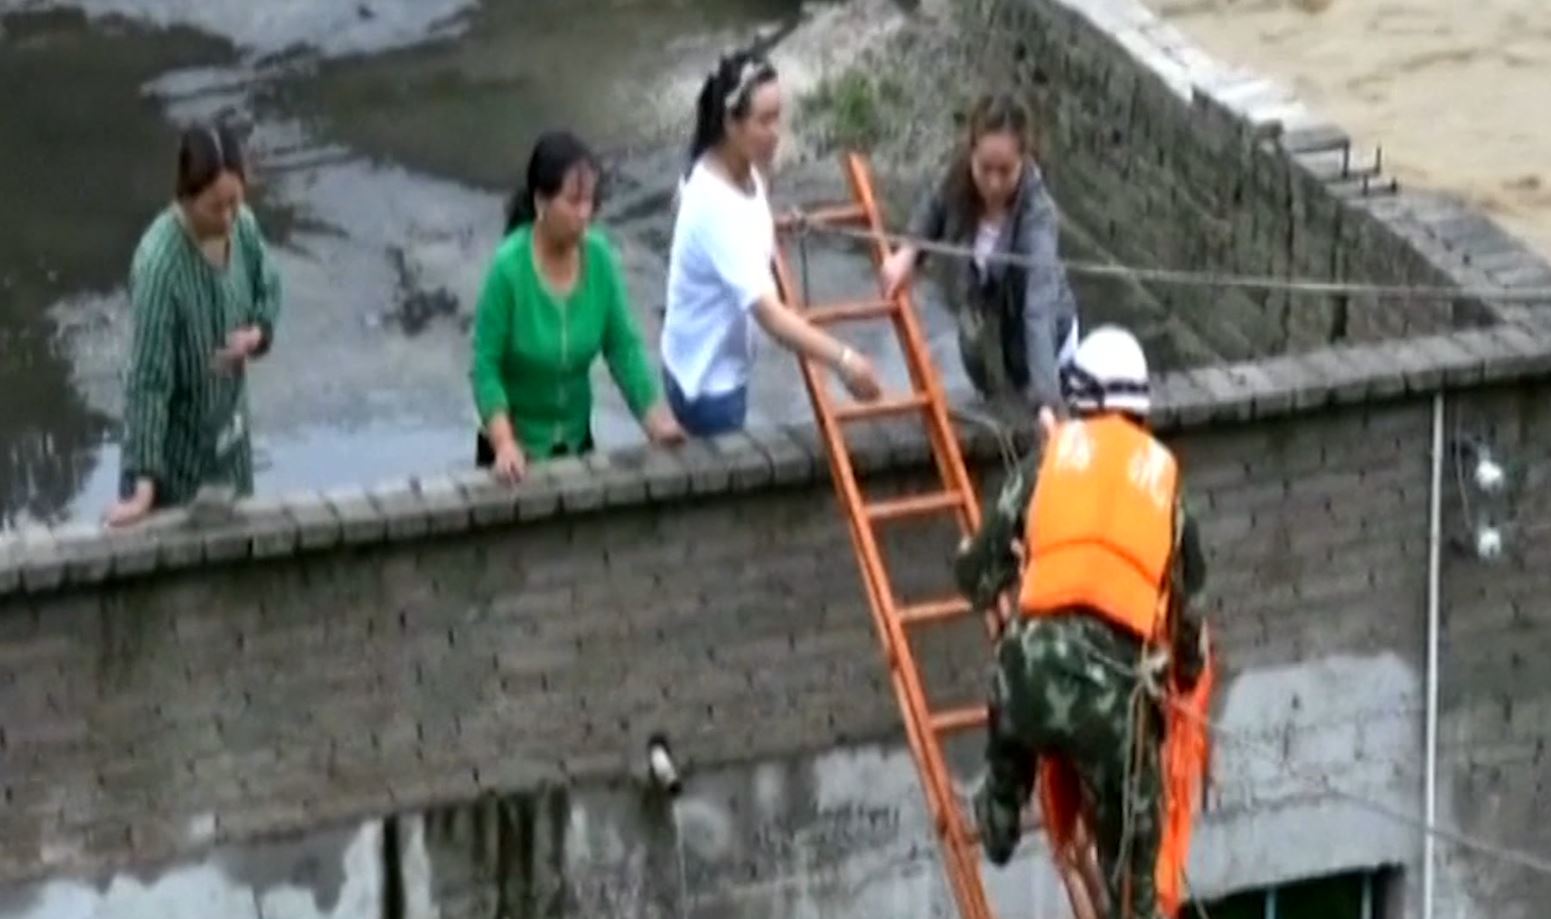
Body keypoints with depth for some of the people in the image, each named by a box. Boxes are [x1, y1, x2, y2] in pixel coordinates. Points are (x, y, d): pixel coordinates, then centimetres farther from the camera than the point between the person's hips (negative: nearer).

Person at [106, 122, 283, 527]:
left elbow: (269, 290, 9)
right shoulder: (158, 264, -32)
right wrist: (143, 481, -30)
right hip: (176, 445, -6)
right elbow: (148, 378, -29)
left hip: (228, 431, 6)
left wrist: (255, 335, -15)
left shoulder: (245, 227, -12)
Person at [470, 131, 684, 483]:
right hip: (516, 449, -4)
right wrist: (504, 444, -29)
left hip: (575, 441, 4)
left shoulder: (600, 257, -11)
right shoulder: (509, 267, -22)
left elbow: (624, 346, -4)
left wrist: (655, 416, -14)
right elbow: (485, 366, -18)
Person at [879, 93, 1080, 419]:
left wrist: (1047, 401, -59)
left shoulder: (1036, 215, -39)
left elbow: (1039, 309, -49)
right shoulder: (960, 180, -25)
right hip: (980, 325, 5)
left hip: (1040, 337, -5)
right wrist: (908, 251, -18)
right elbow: (935, 208, 1)